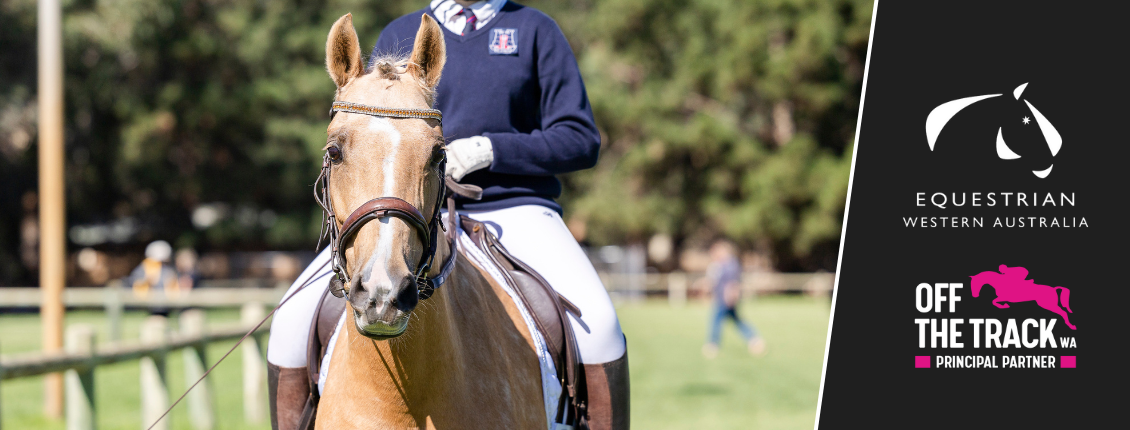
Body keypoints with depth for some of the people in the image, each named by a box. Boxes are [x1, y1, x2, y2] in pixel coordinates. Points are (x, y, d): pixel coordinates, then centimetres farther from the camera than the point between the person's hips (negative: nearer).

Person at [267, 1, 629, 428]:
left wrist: (488, 150, -11)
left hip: (513, 211, -2)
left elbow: (581, 139, 3)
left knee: (597, 324, -29)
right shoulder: (399, 35, 15)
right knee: (294, 320, -16)